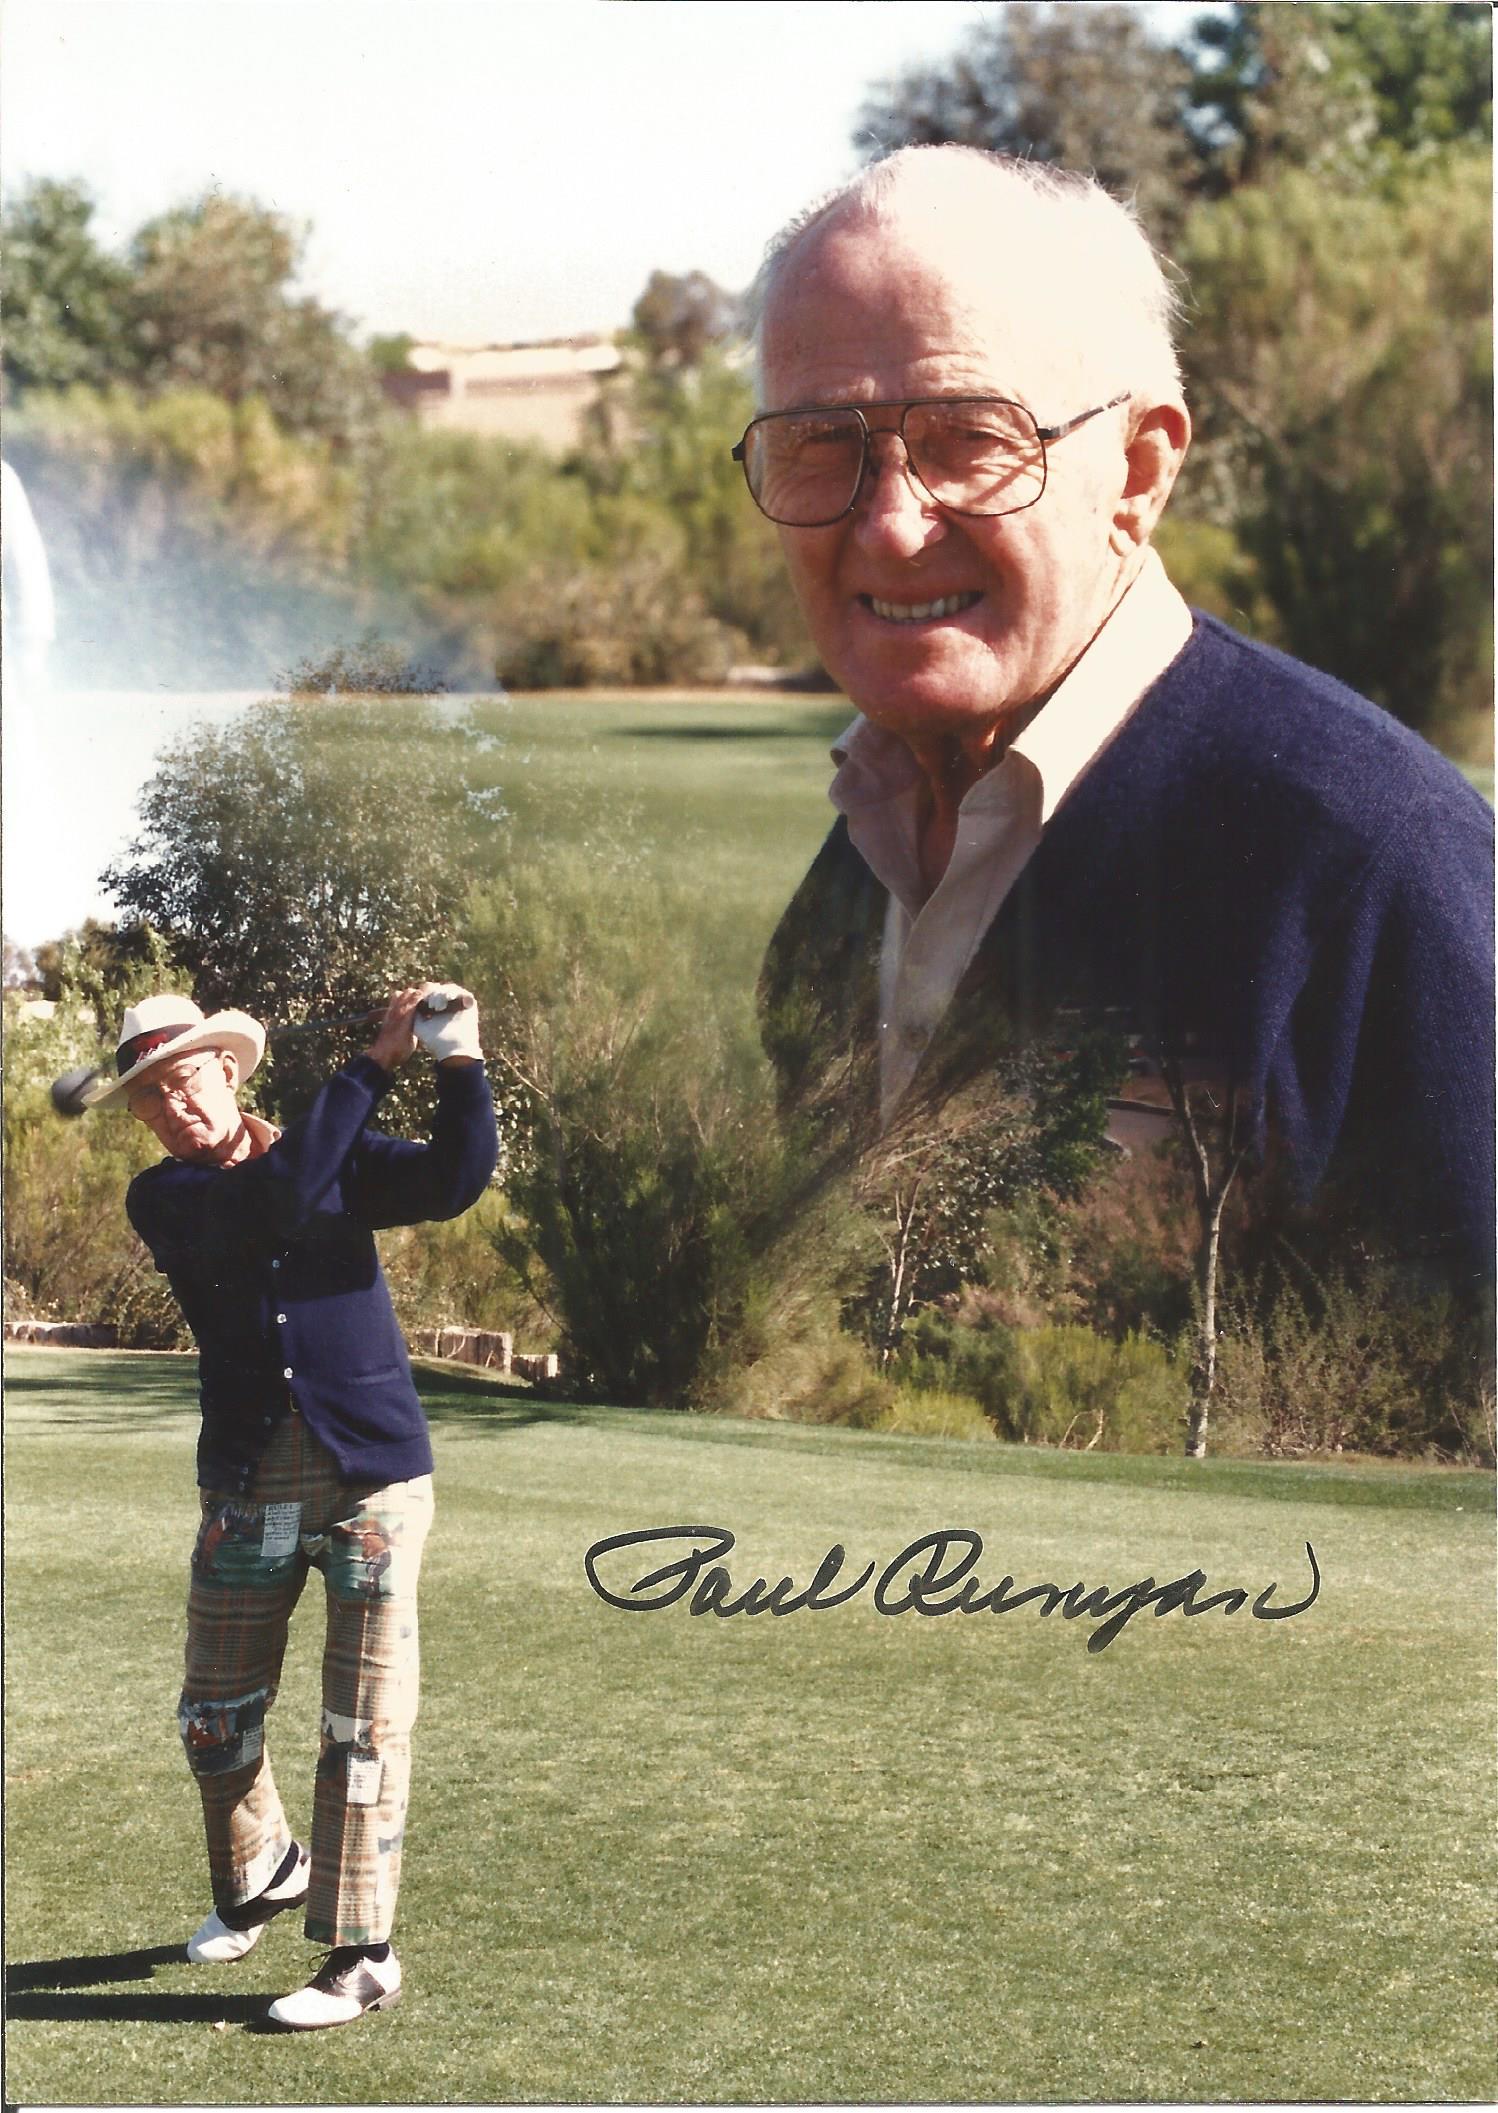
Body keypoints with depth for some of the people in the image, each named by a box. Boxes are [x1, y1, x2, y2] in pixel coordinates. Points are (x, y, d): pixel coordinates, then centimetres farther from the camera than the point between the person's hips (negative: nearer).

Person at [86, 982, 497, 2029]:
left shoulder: (345, 1159, 4)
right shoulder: (162, 1199, 1)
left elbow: (455, 1179, -12)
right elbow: (278, 1201, -17)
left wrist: (461, 1064, -26)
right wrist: (373, 1065, -17)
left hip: (371, 1474, -2)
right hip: (247, 1489, 2)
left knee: (365, 1724, -4)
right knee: (216, 1716, 12)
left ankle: (361, 1955, 2)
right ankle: (262, 1873, 40)